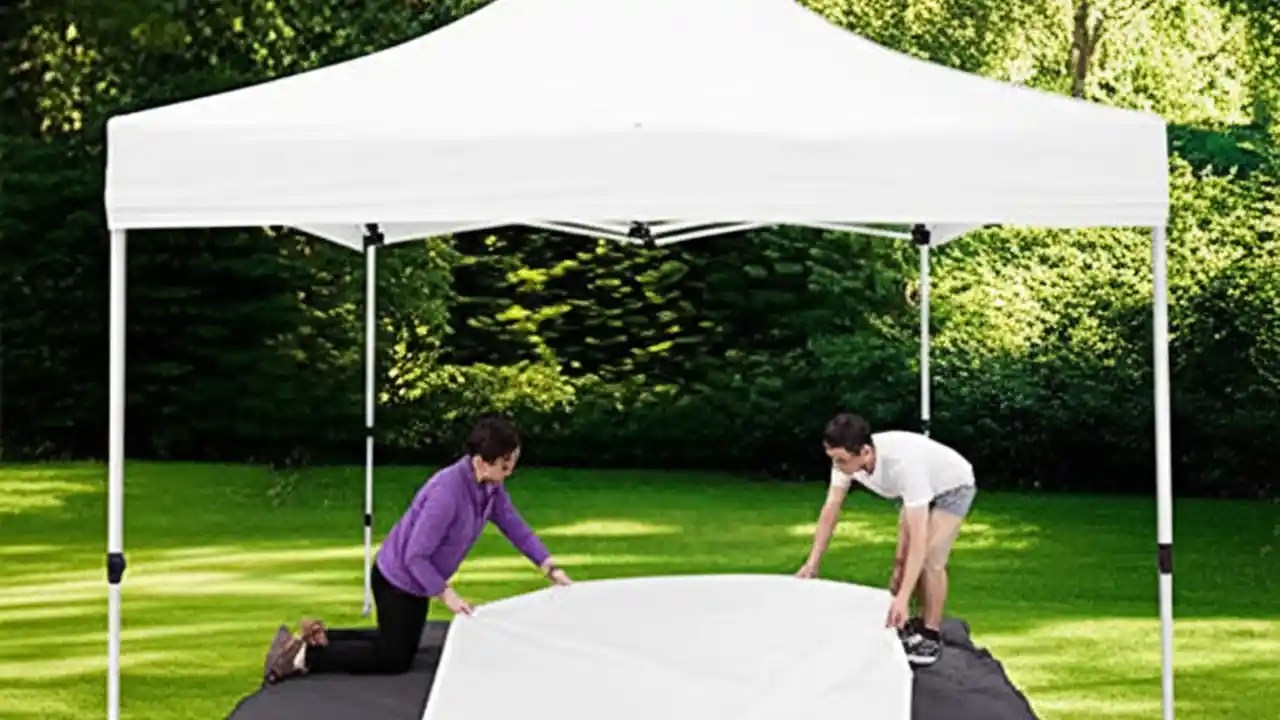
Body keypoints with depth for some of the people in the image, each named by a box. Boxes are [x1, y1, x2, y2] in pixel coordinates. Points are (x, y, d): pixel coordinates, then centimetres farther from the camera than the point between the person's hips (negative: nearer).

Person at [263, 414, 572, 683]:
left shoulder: (491, 486, -11)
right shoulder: (446, 492, -36)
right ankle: (303, 656, 6)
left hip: (417, 579, 9)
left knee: (402, 645, 23)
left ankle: (319, 637, 26)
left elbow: (515, 527, 0)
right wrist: (446, 595, -28)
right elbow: (415, 556, -31)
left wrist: (551, 568, -4)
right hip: (396, 579, -9)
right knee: (395, 660, 2)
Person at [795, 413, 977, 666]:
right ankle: (899, 624, 23)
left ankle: (932, 636, -1)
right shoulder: (847, 457, -26)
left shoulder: (904, 464, -45)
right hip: (919, 487, 7)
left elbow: (918, 536, -45)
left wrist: (902, 598, -49)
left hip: (953, 487, -7)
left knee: (930, 559, -15)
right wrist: (813, 562, -20)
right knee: (902, 559, 7)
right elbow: (831, 508, -15)